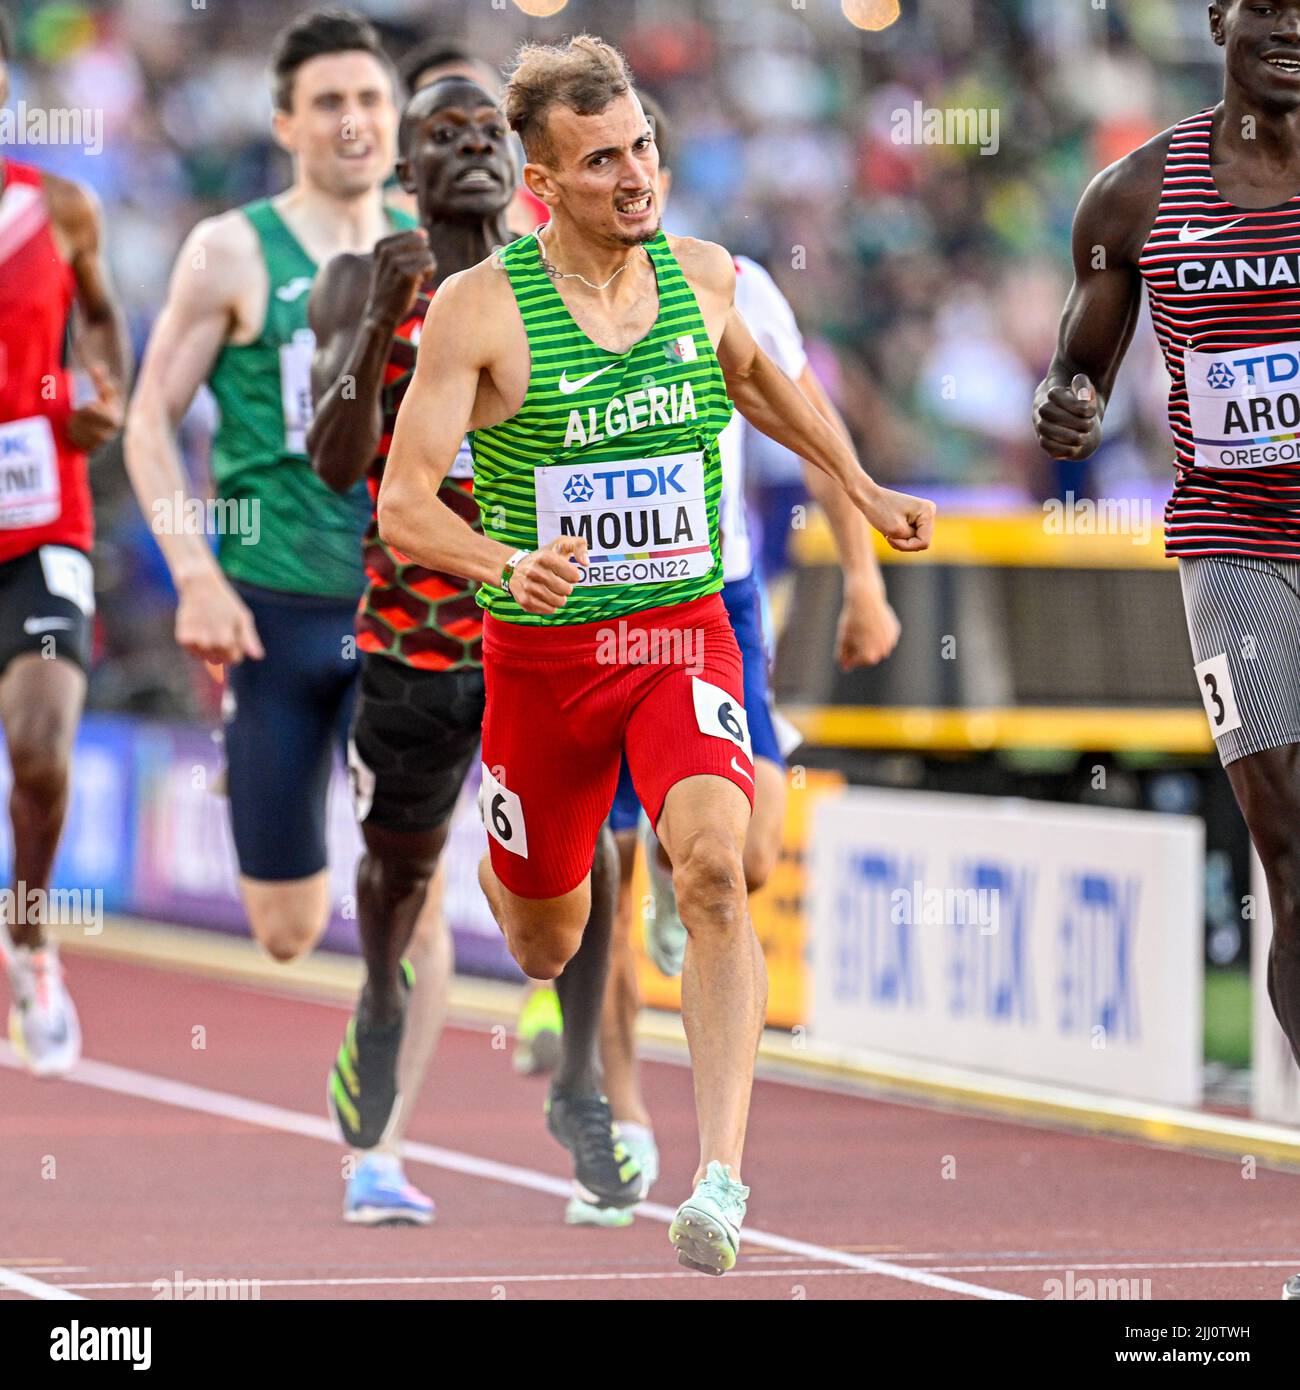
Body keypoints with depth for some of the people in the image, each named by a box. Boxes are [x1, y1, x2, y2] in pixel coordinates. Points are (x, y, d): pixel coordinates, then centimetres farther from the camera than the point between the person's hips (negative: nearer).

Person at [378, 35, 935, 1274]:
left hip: (684, 637, 1)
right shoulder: (480, 310, -13)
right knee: (546, 950, 15)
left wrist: (861, 488, 28)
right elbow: (404, 507, -16)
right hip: (539, 652, -1)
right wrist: (504, 563, -36)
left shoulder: (704, 275, 0)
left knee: (713, 868, -26)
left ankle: (721, 1177, -30)